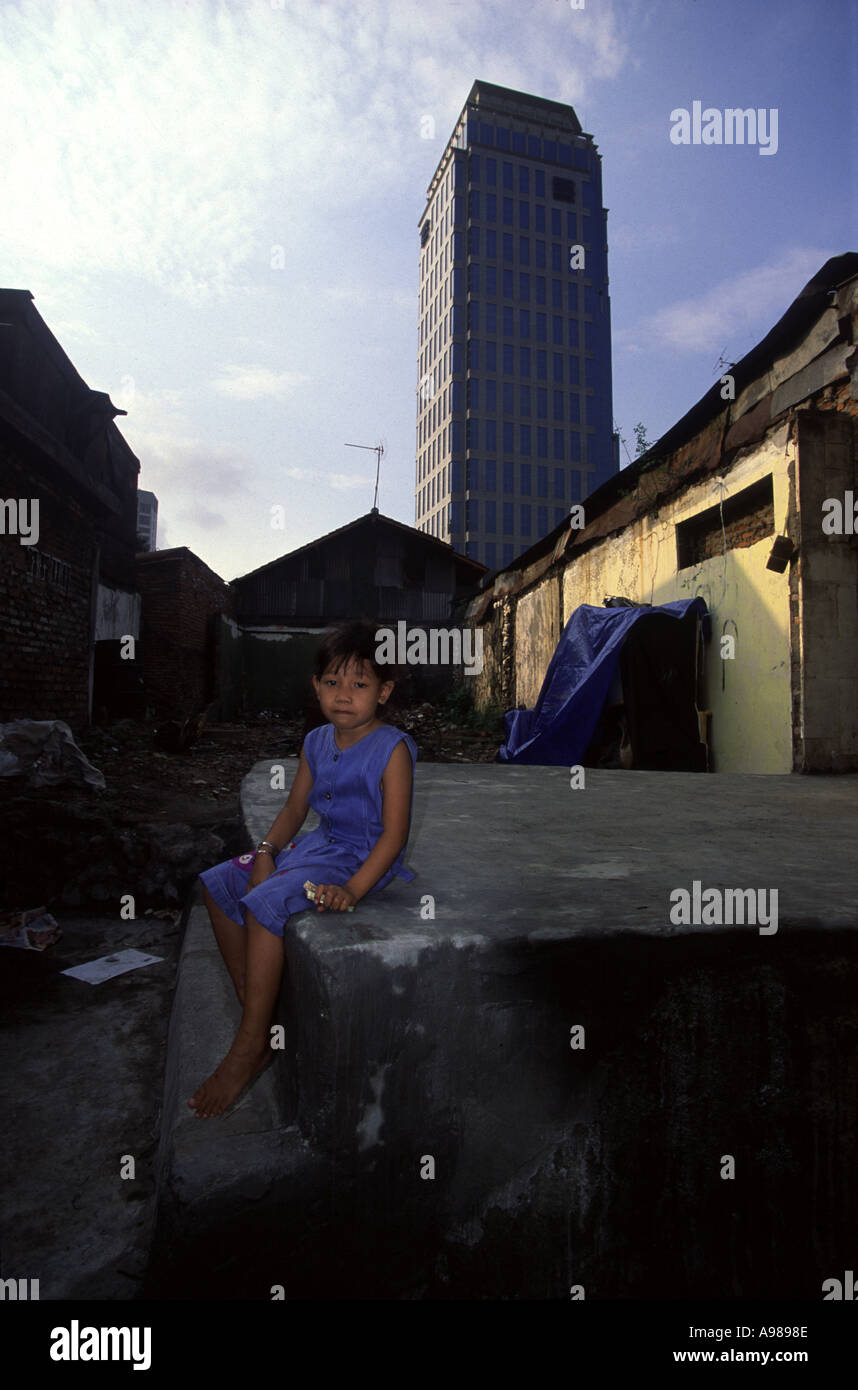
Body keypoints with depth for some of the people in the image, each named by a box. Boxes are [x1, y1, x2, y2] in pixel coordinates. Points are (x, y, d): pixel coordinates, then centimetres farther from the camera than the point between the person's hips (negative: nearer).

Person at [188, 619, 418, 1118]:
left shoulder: (392, 748, -16)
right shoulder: (317, 743, 6)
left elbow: (394, 833, -20)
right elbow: (295, 808, 12)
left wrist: (353, 890, -29)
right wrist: (266, 851, -5)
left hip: (361, 860, -8)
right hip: (317, 846, 9)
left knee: (265, 903, -26)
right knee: (219, 884, 4)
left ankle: (251, 1046, -11)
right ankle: (253, 1007, 10)